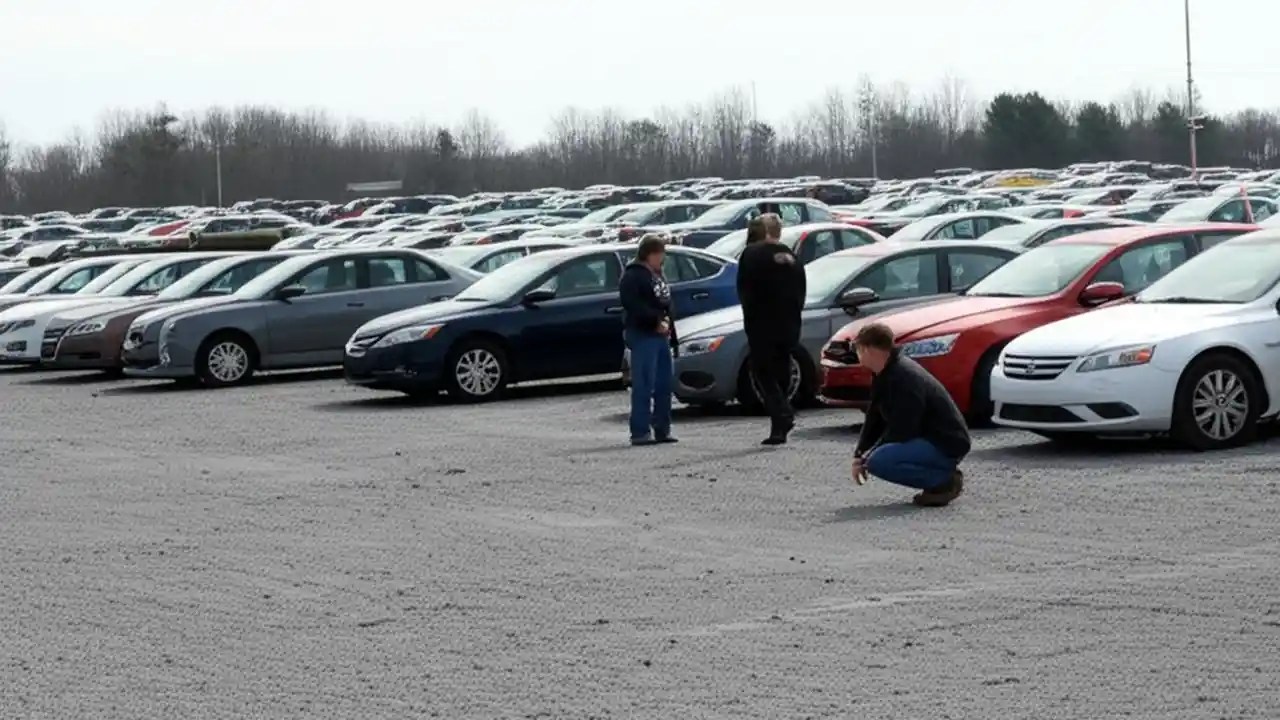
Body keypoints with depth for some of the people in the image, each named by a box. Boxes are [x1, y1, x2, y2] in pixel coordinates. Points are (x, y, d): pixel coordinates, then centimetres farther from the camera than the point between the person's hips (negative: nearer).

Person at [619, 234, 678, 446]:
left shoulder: (657, 275, 20)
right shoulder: (633, 276, -9)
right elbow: (634, 305, -20)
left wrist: (668, 325, 7)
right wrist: (656, 321, -18)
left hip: (661, 335, 9)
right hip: (642, 335, -9)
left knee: (664, 384, 9)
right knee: (644, 385, -11)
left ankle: (662, 429, 15)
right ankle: (640, 432, -11)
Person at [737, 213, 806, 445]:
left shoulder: (752, 254, -6)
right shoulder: (790, 257, 13)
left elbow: (744, 289, -8)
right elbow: (801, 293, 13)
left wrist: (750, 314, 6)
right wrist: (791, 316, 15)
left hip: (762, 324, -6)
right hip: (789, 326, 6)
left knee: (763, 373, 0)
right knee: (781, 374, 11)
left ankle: (783, 415, -20)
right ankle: (779, 429, 10)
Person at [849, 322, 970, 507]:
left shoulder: (904, 378, -22)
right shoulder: (885, 375, 10)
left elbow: (900, 431, -22)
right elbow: (874, 419, 14)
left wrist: (868, 457, -11)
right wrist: (859, 454, 1)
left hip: (947, 445, -11)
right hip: (928, 438, 11)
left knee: (879, 461, -26)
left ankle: (945, 481, -12)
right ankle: (943, 473, 12)